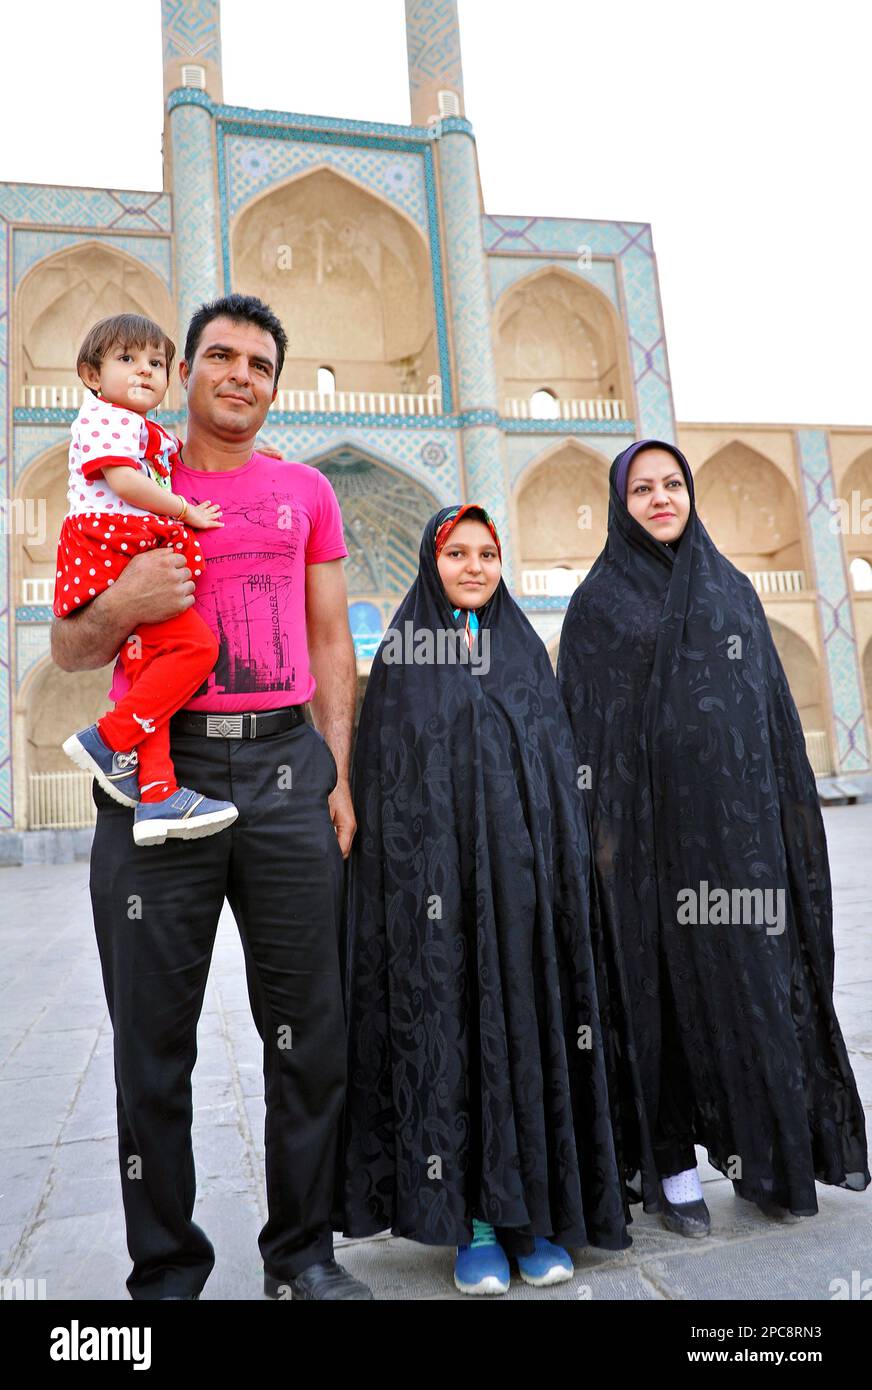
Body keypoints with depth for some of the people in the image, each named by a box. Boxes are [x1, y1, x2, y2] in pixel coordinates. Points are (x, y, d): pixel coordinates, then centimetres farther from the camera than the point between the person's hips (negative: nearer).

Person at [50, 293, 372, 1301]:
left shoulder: (305, 491, 15)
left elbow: (331, 644, 12)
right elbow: (68, 651, 10)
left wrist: (338, 772, 3)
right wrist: (120, 609, -12)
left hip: (285, 764, 2)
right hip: (159, 768, -1)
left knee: (308, 1029, 6)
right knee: (155, 1036, 5)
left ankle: (301, 1254, 25)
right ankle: (165, 1269, 24)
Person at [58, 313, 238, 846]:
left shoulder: (157, 436, 28)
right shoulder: (105, 417, 0)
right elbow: (124, 482, -14)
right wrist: (185, 511, -5)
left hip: (137, 560, 9)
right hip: (110, 553, -9)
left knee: (150, 669, -2)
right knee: (195, 643, -19)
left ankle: (158, 793, -7)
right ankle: (109, 740, -14)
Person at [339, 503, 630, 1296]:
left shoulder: (526, 652, 13)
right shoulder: (401, 660, 5)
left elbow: (561, 768, 12)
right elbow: (384, 785, 0)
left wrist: (567, 871, 5)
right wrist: (409, 890, -8)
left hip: (524, 878, 3)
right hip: (442, 881, -2)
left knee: (532, 1030, 6)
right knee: (452, 1033, 1)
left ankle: (536, 1214, 20)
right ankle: (474, 1221, 15)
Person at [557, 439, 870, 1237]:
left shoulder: (732, 590, 13)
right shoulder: (597, 604, 3)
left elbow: (776, 710, 13)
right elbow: (581, 725, -2)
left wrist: (793, 809, 7)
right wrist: (596, 829, -10)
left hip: (737, 818, 4)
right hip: (650, 821, -3)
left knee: (755, 980, 7)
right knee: (661, 985, 3)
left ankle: (767, 1158, 23)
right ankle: (670, 1166, 17)